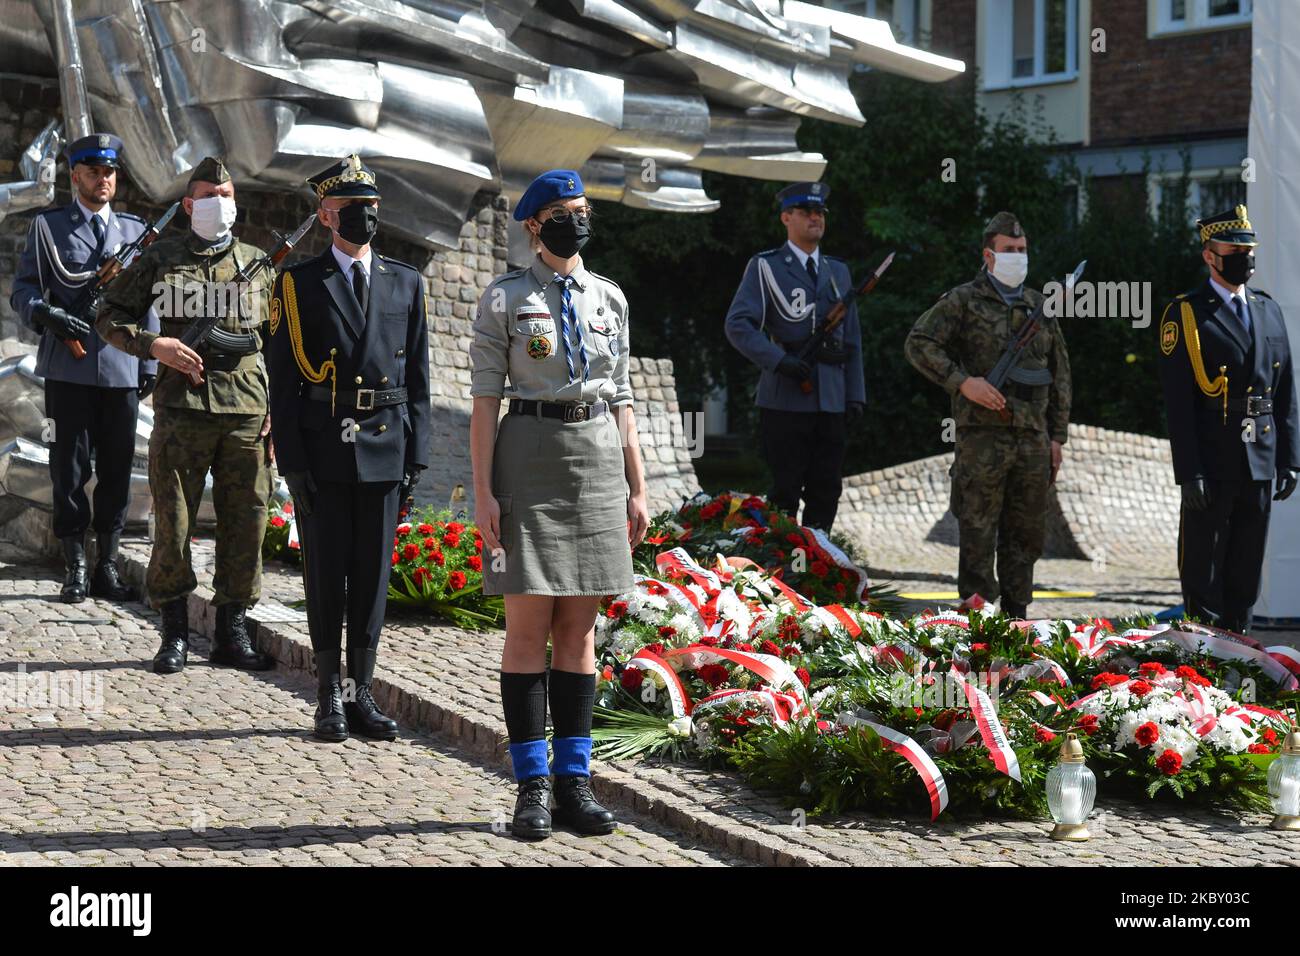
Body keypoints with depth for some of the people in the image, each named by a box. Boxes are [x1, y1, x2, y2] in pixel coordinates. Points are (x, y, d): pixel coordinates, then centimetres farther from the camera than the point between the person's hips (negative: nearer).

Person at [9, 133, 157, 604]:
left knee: (117, 469, 4)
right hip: (68, 366, -2)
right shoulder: (47, 226, 6)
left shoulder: (135, 230, 14)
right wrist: (47, 313, -18)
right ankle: (75, 569, 7)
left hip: (121, 367, 3)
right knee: (69, 468, 0)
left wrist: (149, 364, 9)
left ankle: (107, 567, 12)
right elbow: (22, 290, 3)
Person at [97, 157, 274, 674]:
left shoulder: (257, 262, 13)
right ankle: (174, 634, 11)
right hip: (181, 408, -2)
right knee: (173, 523, -1)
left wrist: (275, 408, 7)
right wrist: (153, 344, -7)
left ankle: (232, 633, 12)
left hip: (247, 411, 2)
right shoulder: (160, 259, 7)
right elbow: (110, 315, 11)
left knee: (245, 523, 2)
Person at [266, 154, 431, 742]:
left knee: (373, 574, 6)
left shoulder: (406, 283, 11)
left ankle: (362, 694, 13)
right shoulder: (298, 285, 2)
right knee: (326, 575, 2)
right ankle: (330, 698, 9)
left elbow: (417, 376, 11)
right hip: (323, 450, -2)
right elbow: (283, 380, -1)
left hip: (384, 450, 2)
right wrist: (292, 461, -8)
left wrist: (416, 453, 4)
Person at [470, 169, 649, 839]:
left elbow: (620, 397, 14)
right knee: (529, 625, -4)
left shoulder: (610, 298, 12)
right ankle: (532, 785, 2)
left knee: (580, 627, 6)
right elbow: (485, 399, -4)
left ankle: (574, 781, 9)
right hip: (530, 456, -4)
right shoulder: (504, 299, 0)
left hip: (599, 458, 4)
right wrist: (484, 492, -11)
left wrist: (637, 487, 9)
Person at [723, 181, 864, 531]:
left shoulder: (838, 271, 19)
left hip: (831, 400, 5)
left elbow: (852, 340, 19)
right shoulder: (765, 267, 2)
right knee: (785, 492, -5)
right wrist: (779, 360, -20)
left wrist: (855, 396, 11)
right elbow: (738, 325, -9)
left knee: (827, 492, 5)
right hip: (785, 400, -5)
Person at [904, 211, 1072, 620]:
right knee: (978, 531, -5)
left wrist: (1057, 435, 14)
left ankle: (1016, 616, 16)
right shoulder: (963, 301, 0)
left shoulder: (1039, 306, 16)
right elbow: (918, 344, -7)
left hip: (1032, 437, 5)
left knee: (1026, 533, 8)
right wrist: (962, 382, -17)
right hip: (982, 435, -5)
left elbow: (1060, 374, 20)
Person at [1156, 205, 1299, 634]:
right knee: (1203, 571, 0)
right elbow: (1177, 401, -10)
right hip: (1213, 465, -5)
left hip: (1261, 465, 5)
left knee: (1247, 568, 11)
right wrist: (1189, 471, -15)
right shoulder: (1185, 314, -5)